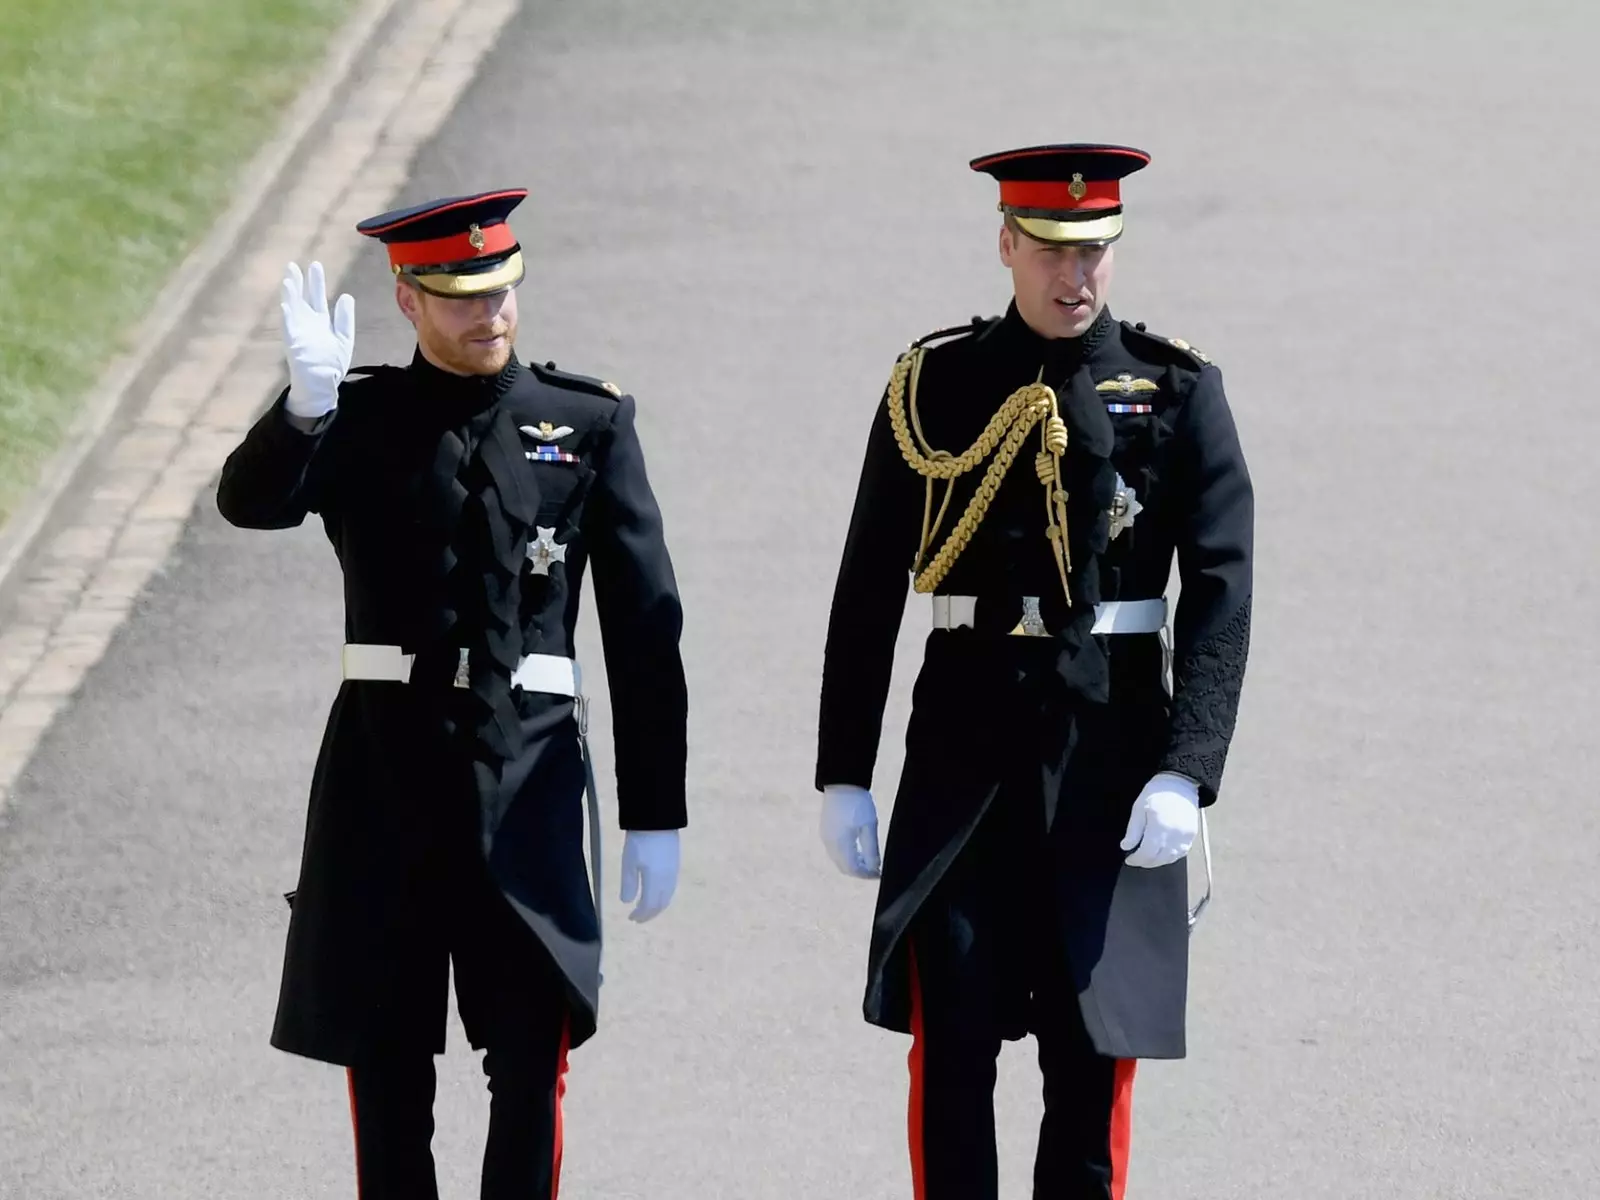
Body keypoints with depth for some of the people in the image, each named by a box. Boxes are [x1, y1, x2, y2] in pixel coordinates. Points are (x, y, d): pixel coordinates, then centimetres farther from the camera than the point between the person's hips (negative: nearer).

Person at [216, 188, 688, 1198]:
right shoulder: (359, 421, 5)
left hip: (529, 772, -1)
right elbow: (250, 502, -15)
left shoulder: (591, 425, 4)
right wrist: (307, 401, -34)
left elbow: (646, 629, 5)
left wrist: (655, 814, 3)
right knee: (384, 1057, 6)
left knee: (533, 1057, -8)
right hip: (384, 767, 1)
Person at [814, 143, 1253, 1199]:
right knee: (951, 1044, -3)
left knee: (1096, 1051, 3)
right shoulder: (936, 384, 5)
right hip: (963, 746, 0)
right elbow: (869, 593, 7)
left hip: (1110, 752, 0)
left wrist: (1186, 772, -15)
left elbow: (1222, 590, -4)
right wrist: (843, 776, 3)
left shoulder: (1177, 390, 2)